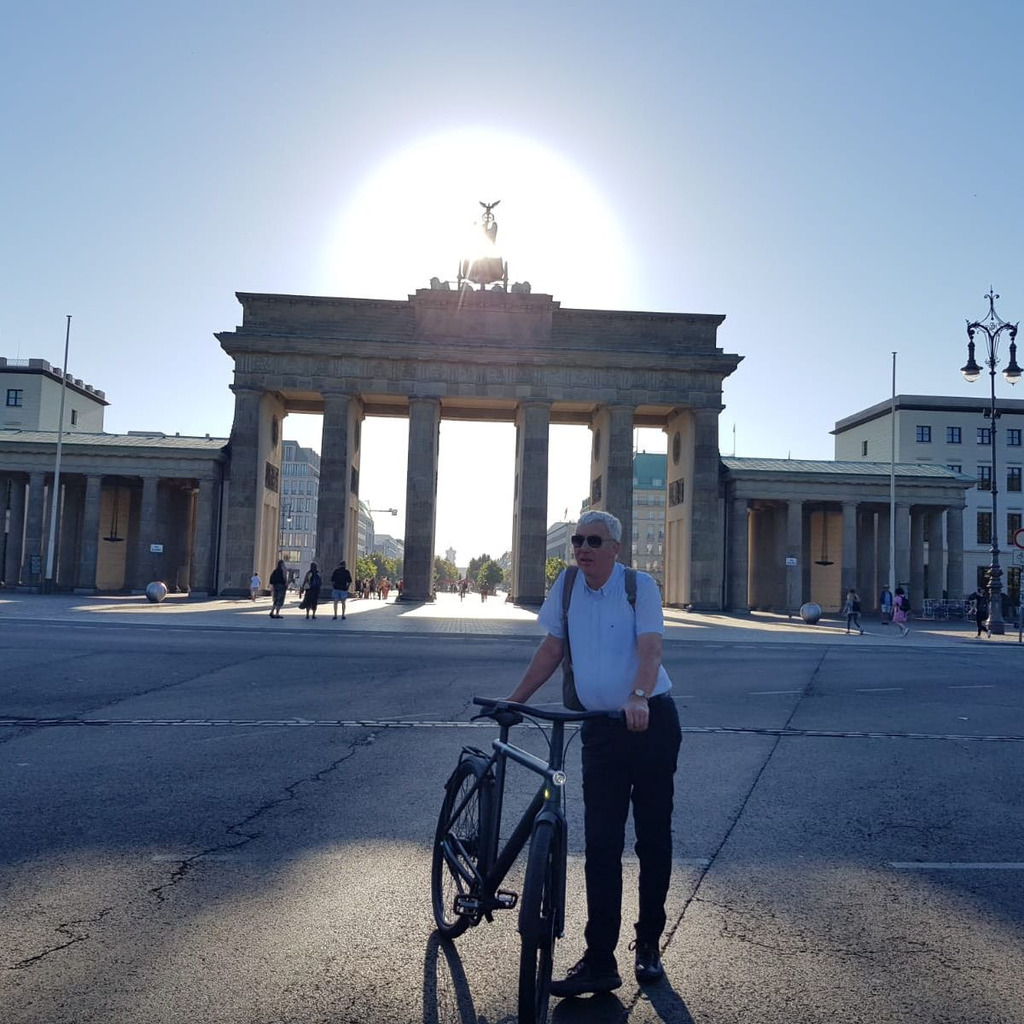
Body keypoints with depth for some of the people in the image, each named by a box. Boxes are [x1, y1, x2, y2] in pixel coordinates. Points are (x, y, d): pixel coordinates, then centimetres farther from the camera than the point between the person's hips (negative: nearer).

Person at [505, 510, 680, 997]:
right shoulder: (567, 584, 3)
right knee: (601, 843, 2)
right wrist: (514, 700, 5)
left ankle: (648, 945, 26)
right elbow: (551, 648, 9)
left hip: (650, 721, -3)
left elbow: (650, 647, -21)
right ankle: (599, 961, 9)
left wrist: (638, 697, -40)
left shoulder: (640, 586, -9)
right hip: (600, 727, 3)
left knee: (653, 838, 8)